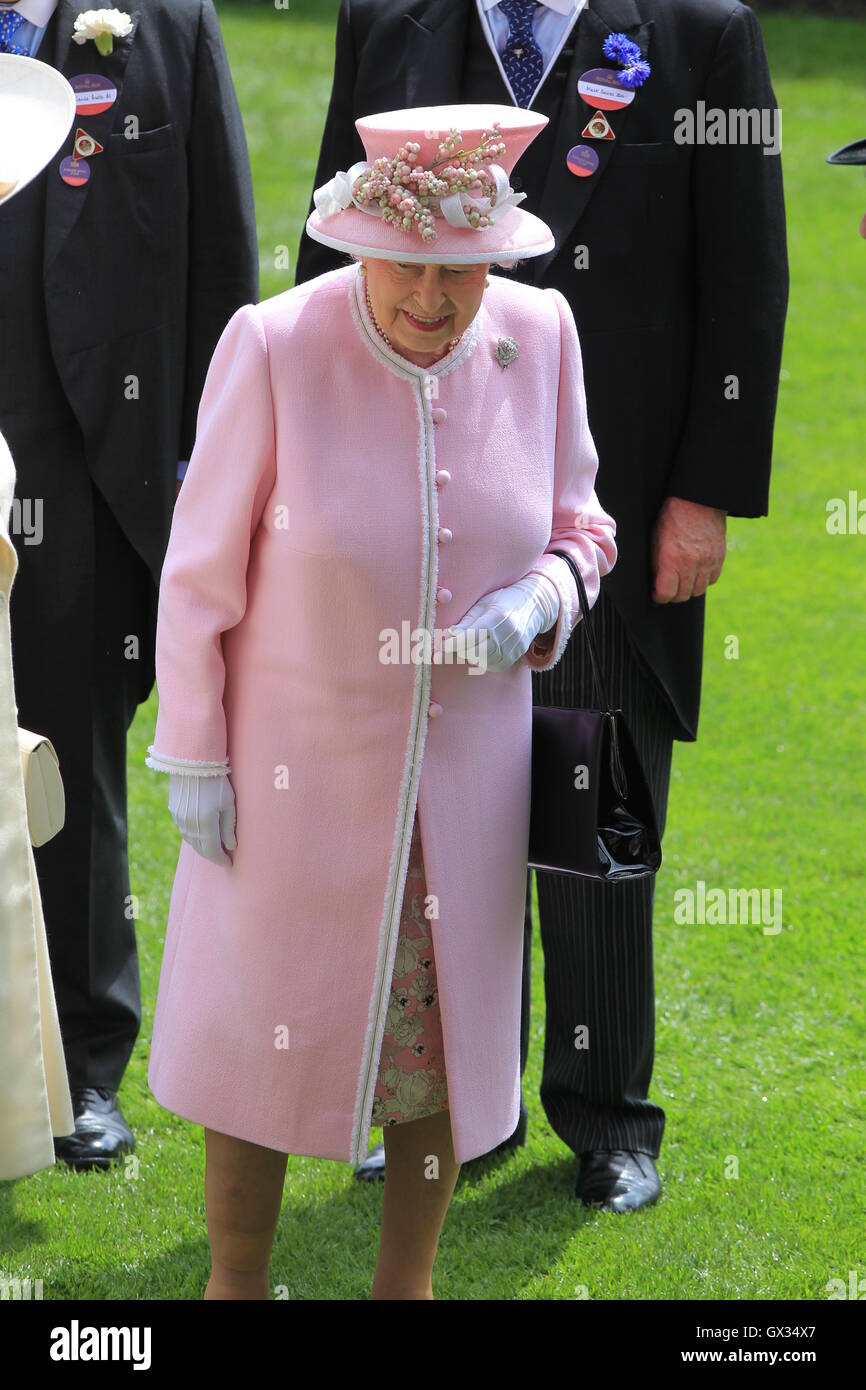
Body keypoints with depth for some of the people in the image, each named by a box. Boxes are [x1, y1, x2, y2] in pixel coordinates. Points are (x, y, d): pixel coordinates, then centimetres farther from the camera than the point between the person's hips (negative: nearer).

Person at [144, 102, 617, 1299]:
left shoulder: (538, 336, -9)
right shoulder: (273, 348, -20)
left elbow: (576, 525, 5)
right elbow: (202, 568, -11)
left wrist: (539, 600, -17)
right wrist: (194, 755, -7)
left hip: (467, 773, 4)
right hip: (297, 763, -3)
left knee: (448, 1027, 15)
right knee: (264, 1026, 10)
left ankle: (407, 1282, 36)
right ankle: (237, 1282, 32)